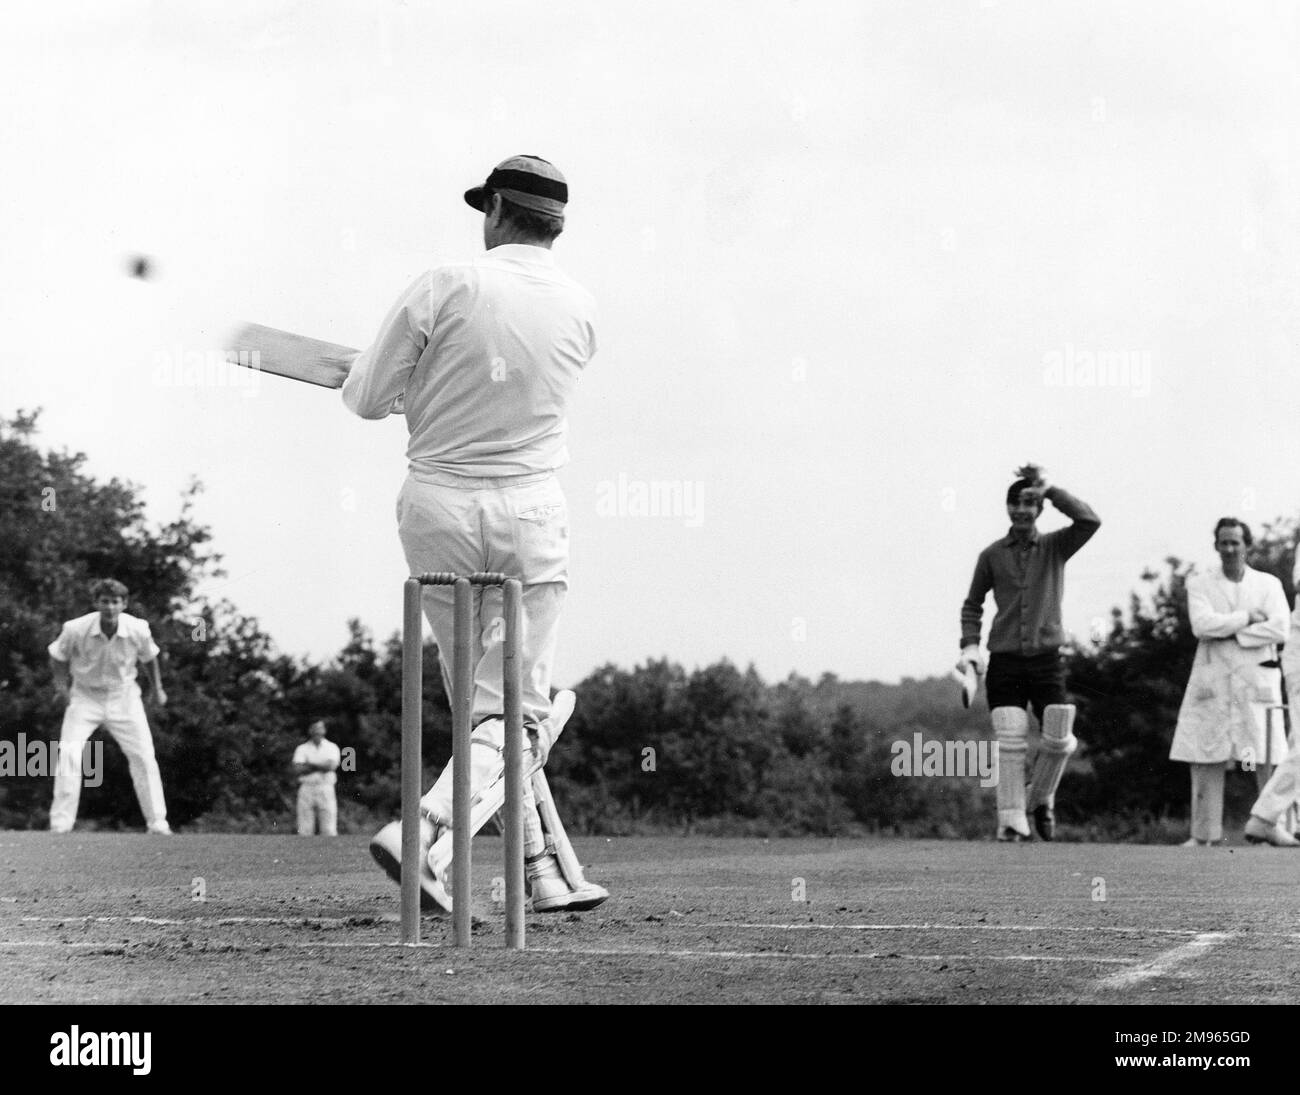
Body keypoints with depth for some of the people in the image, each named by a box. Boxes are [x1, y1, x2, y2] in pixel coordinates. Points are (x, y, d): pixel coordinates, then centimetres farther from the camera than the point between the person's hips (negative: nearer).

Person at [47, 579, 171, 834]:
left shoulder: (138, 630, -17)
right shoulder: (76, 629, -22)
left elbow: (149, 657, 6)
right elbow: (57, 657, -2)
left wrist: (157, 689, 9)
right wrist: (61, 683, -15)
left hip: (124, 697, 1)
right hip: (85, 696, -1)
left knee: (144, 756, -3)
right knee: (69, 754, -17)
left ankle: (158, 823, 10)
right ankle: (60, 825, -9)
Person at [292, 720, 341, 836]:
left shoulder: (332, 747, 11)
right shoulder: (301, 749, 12)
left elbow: (330, 766, -8)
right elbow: (297, 770, -3)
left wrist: (309, 765, -2)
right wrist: (321, 766, -5)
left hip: (326, 790, -1)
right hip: (306, 789, 1)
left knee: (329, 830, -8)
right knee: (304, 831, -5)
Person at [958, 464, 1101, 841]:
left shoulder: (1055, 547, 6)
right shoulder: (992, 555, 8)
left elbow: (1089, 521, -13)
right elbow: (972, 604, 15)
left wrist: (1049, 490, -14)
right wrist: (970, 645, 0)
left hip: (1046, 658, 0)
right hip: (1005, 661, 0)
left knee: (1058, 741, -4)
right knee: (1009, 743, -9)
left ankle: (1041, 798, 23)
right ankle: (1011, 821, -5)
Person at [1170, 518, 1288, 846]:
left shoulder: (1268, 584, 10)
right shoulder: (1199, 584, 8)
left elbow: (1279, 629, -6)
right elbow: (1202, 625, -9)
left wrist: (1230, 634, -9)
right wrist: (1247, 617, -7)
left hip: (1256, 681, 0)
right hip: (1213, 681, 0)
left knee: (1268, 760, -4)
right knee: (1206, 760, -3)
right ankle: (1204, 834, 2)